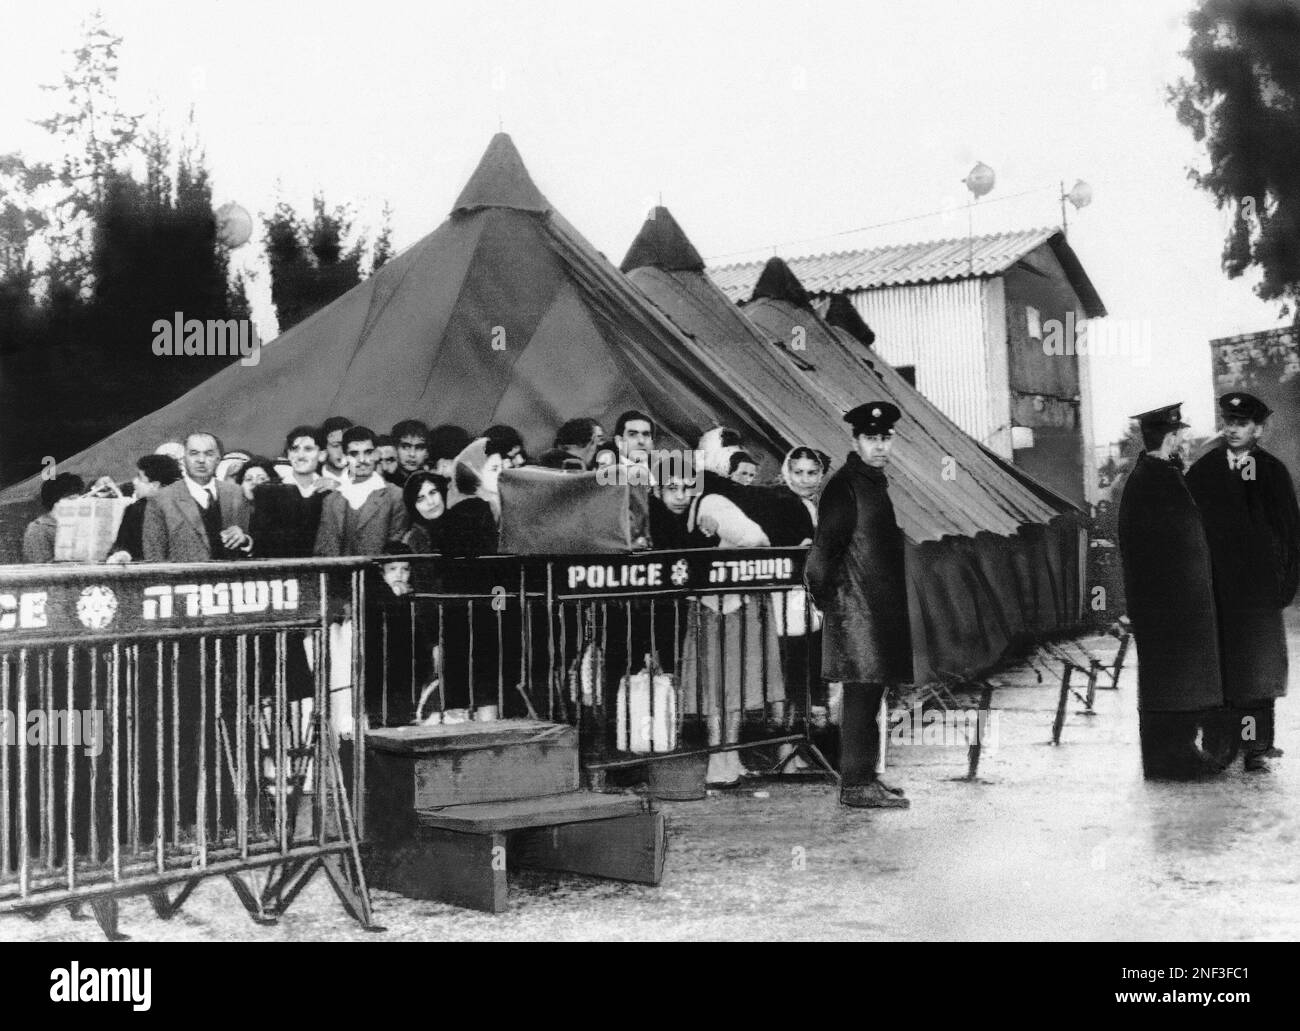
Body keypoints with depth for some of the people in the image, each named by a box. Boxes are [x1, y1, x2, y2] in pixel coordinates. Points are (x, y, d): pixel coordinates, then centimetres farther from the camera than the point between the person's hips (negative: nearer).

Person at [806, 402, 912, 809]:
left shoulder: (875, 483, 18)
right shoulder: (845, 485, -12)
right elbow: (826, 547, -16)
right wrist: (827, 595, -10)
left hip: (881, 606, 9)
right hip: (857, 606, -9)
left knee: (869, 694, 13)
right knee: (862, 694, -8)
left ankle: (863, 776, 20)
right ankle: (857, 783, -4)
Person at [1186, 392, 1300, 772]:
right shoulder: (1202, 472, 5)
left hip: (1260, 588, 1)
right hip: (1215, 590, -1)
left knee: (1258, 666, 1)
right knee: (1218, 670, 0)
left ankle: (1256, 746, 5)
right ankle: (1218, 747, 4)